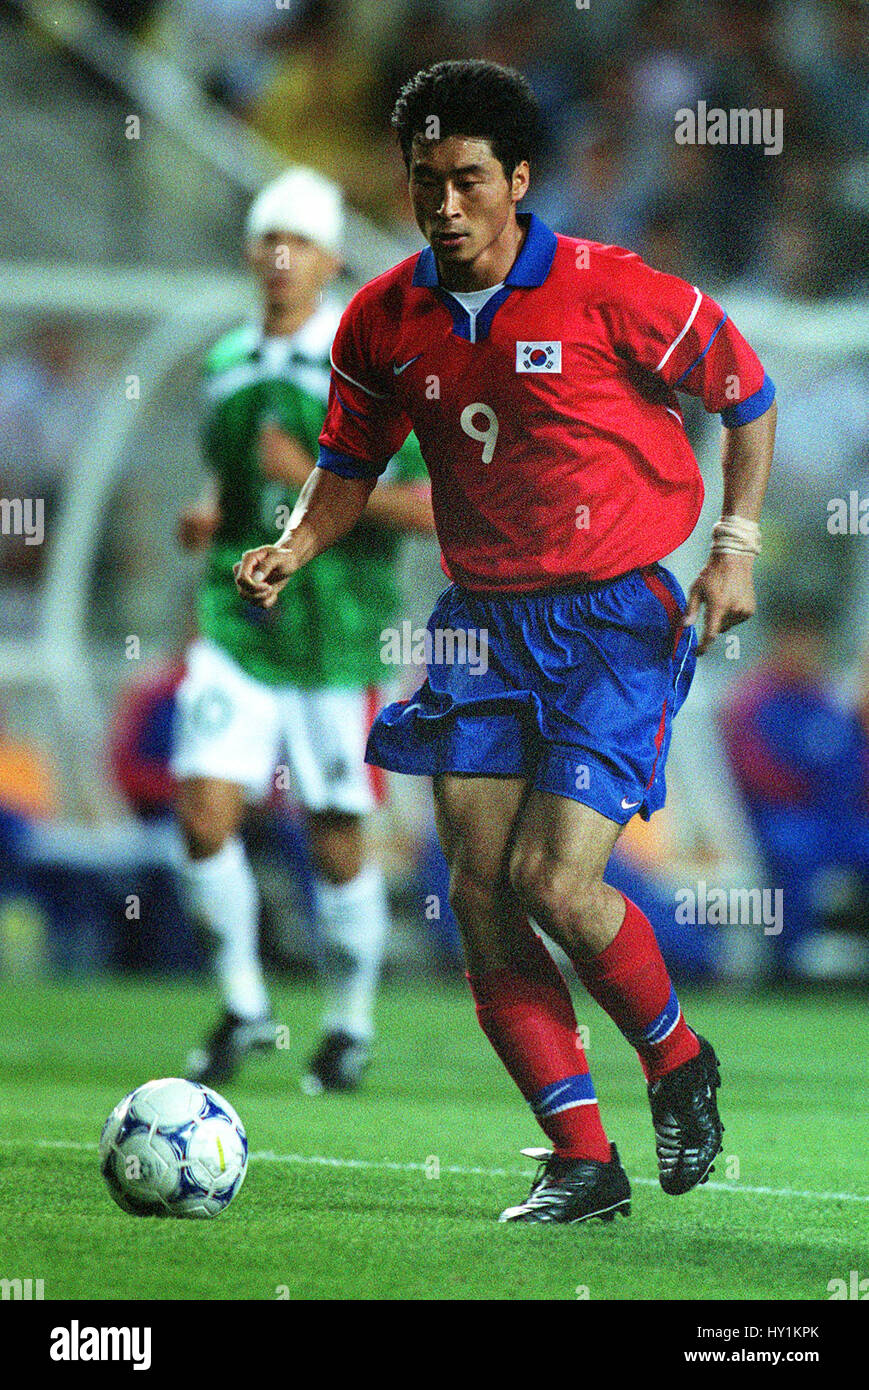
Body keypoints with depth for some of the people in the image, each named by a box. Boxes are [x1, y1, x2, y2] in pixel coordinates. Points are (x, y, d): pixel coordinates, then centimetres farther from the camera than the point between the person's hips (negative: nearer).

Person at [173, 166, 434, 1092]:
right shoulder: (227, 365, 10)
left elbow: (434, 506, -12)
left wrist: (317, 481, -20)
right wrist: (206, 515, 5)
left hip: (336, 641, -4)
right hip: (237, 631, 4)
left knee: (336, 845, 3)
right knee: (204, 816, -11)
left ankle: (350, 1026, 23)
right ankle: (243, 1007, 8)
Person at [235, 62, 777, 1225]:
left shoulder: (611, 294, -12)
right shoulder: (384, 321, 1)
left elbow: (747, 391, 1)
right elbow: (352, 460, 15)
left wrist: (736, 544, -5)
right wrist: (296, 547, -4)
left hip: (622, 619, -5)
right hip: (486, 623, 5)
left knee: (553, 884, -15)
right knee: (478, 892, -4)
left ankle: (677, 1062, 15)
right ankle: (582, 1159, 5)